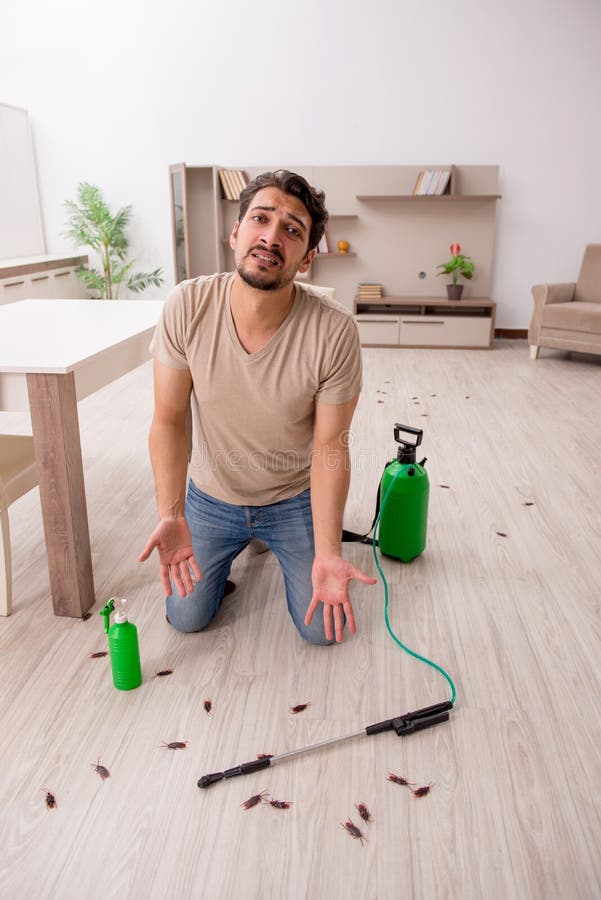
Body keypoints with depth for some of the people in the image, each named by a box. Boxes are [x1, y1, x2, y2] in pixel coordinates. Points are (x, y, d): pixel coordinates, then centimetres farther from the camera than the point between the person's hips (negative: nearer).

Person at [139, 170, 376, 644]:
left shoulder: (335, 331, -29)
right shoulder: (186, 306, -24)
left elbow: (330, 447, -21)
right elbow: (170, 418, -16)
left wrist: (327, 554, -29)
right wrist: (171, 515, -28)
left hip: (295, 498, -1)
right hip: (211, 496, 2)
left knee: (323, 626, 6)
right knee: (187, 618, 12)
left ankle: (274, 540, 35)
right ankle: (237, 545, 40)